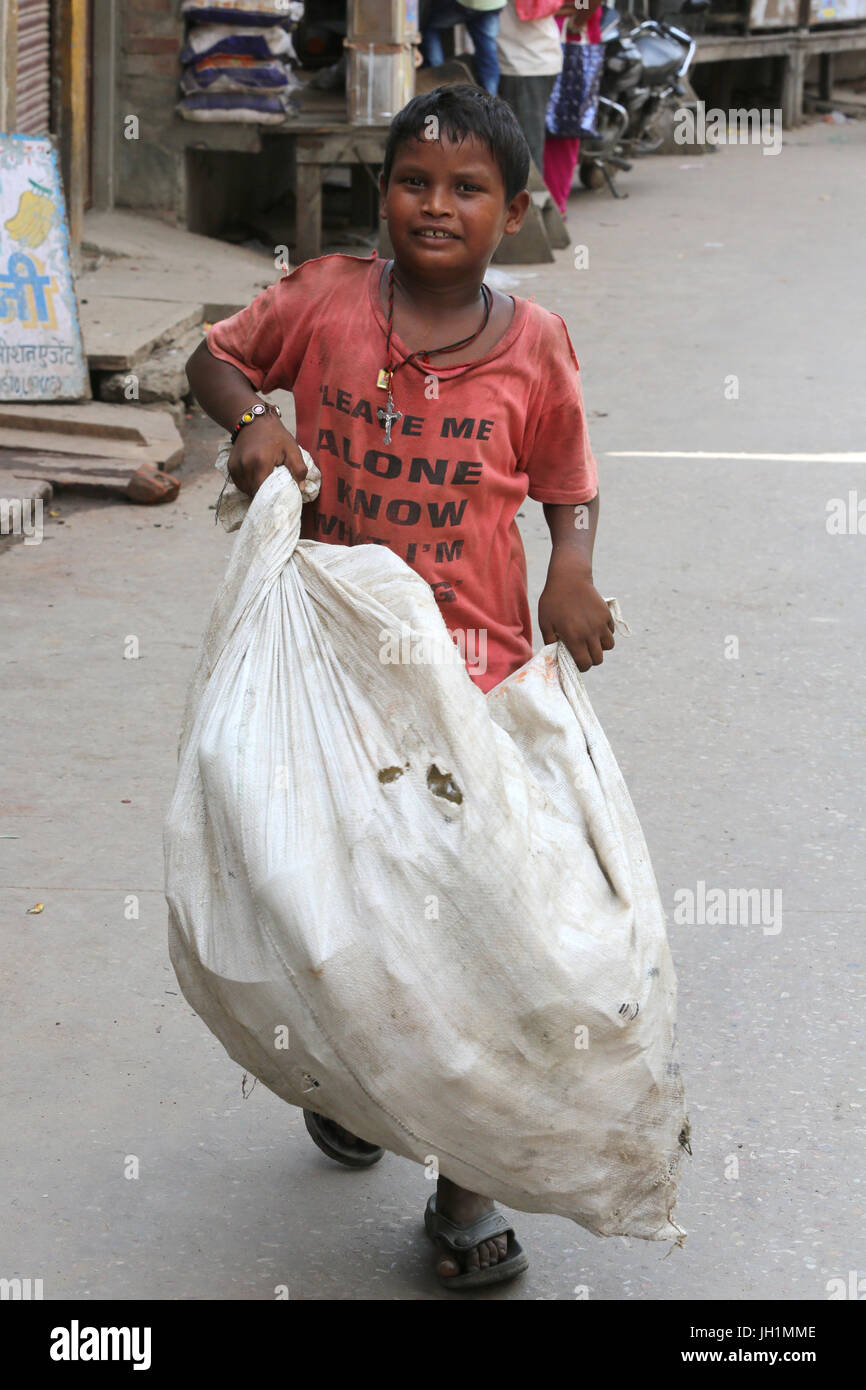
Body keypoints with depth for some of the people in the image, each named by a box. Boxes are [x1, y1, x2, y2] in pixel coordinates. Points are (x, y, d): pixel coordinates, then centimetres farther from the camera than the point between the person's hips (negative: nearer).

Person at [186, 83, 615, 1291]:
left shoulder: (534, 343, -4)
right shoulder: (327, 300, -4)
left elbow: (569, 483, 6)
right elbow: (216, 358, 12)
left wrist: (573, 571, -13)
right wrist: (249, 422, -9)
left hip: (474, 665, -1)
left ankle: (464, 1183, 10)